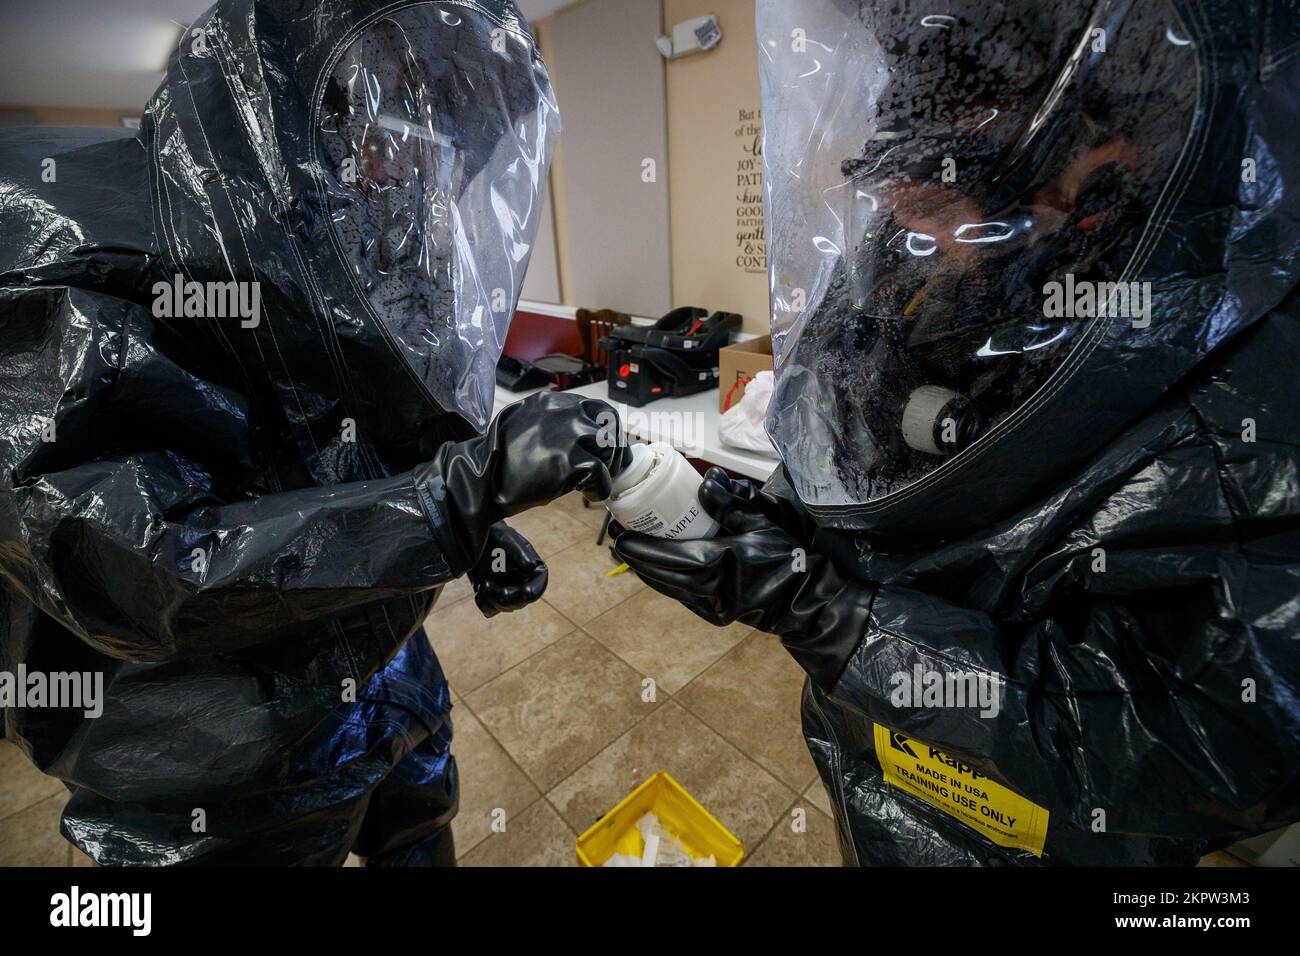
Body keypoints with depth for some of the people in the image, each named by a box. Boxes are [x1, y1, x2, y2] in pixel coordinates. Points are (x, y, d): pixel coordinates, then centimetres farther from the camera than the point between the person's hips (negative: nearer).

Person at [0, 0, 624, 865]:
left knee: (424, 839, 27)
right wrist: (468, 489, -38)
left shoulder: (364, 254, -1)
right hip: (219, 779, -5)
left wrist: (480, 529, -9)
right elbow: (137, 571, -30)